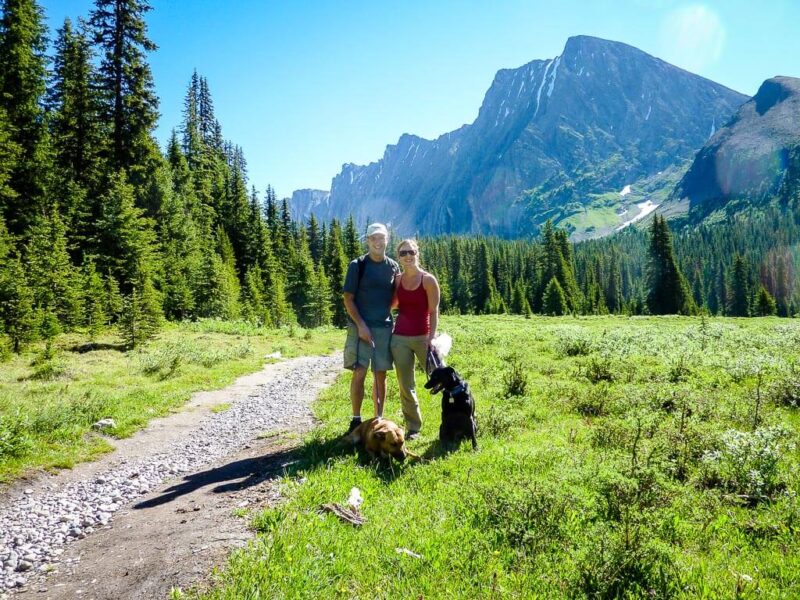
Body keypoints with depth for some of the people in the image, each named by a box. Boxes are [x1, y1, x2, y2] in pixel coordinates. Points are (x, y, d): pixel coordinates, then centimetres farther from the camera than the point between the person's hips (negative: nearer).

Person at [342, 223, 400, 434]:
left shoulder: (393, 267, 8)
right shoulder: (357, 265, -2)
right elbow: (348, 299, -4)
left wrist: (384, 312, -1)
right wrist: (361, 325, -13)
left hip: (384, 327, 3)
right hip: (361, 327, -3)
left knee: (381, 375, 7)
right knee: (359, 373, -5)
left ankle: (379, 419, 16)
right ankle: (356, 419, 6)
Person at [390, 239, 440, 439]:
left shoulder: (428, 280, -4)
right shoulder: (397, 280, 7)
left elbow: (434, 312, -6)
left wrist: (432, 337, -13)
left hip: (422, 337, -3)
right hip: (399, 338, 4)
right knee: (405, 386, 6)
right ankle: (412, 427, 19)